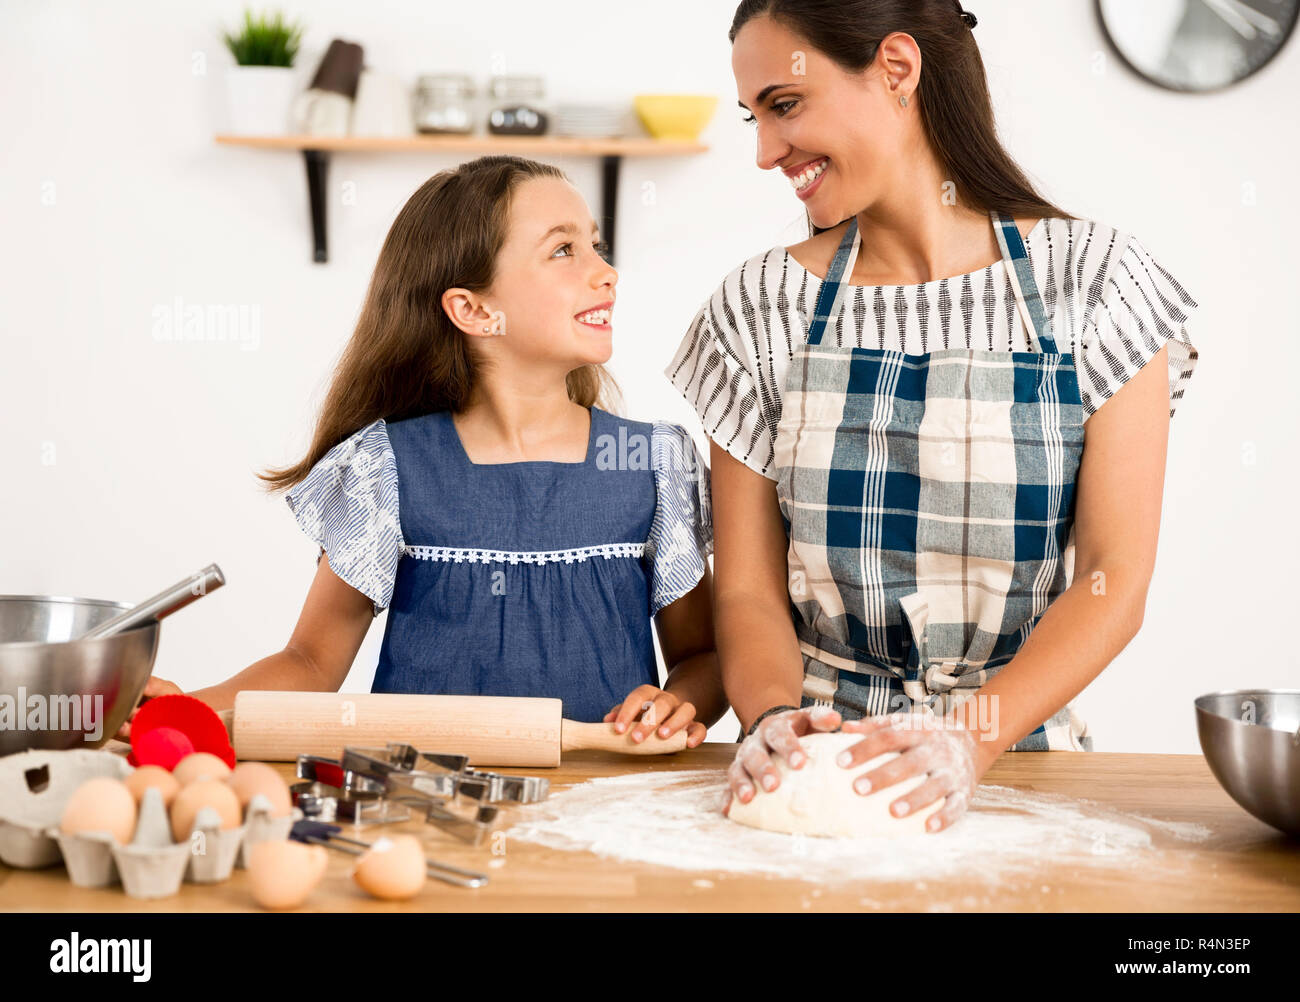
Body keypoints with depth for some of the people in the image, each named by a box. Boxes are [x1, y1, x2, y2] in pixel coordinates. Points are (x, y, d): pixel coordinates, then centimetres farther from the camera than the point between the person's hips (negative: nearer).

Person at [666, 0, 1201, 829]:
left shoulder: (1092, 279, -1)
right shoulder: (764, 307, 5)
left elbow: (1116, 576, -6)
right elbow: (749, 588, 4)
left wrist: (972, 738, -20)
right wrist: (775, 716, -17)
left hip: (1016, 748, -1)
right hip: (816, 757, 2)